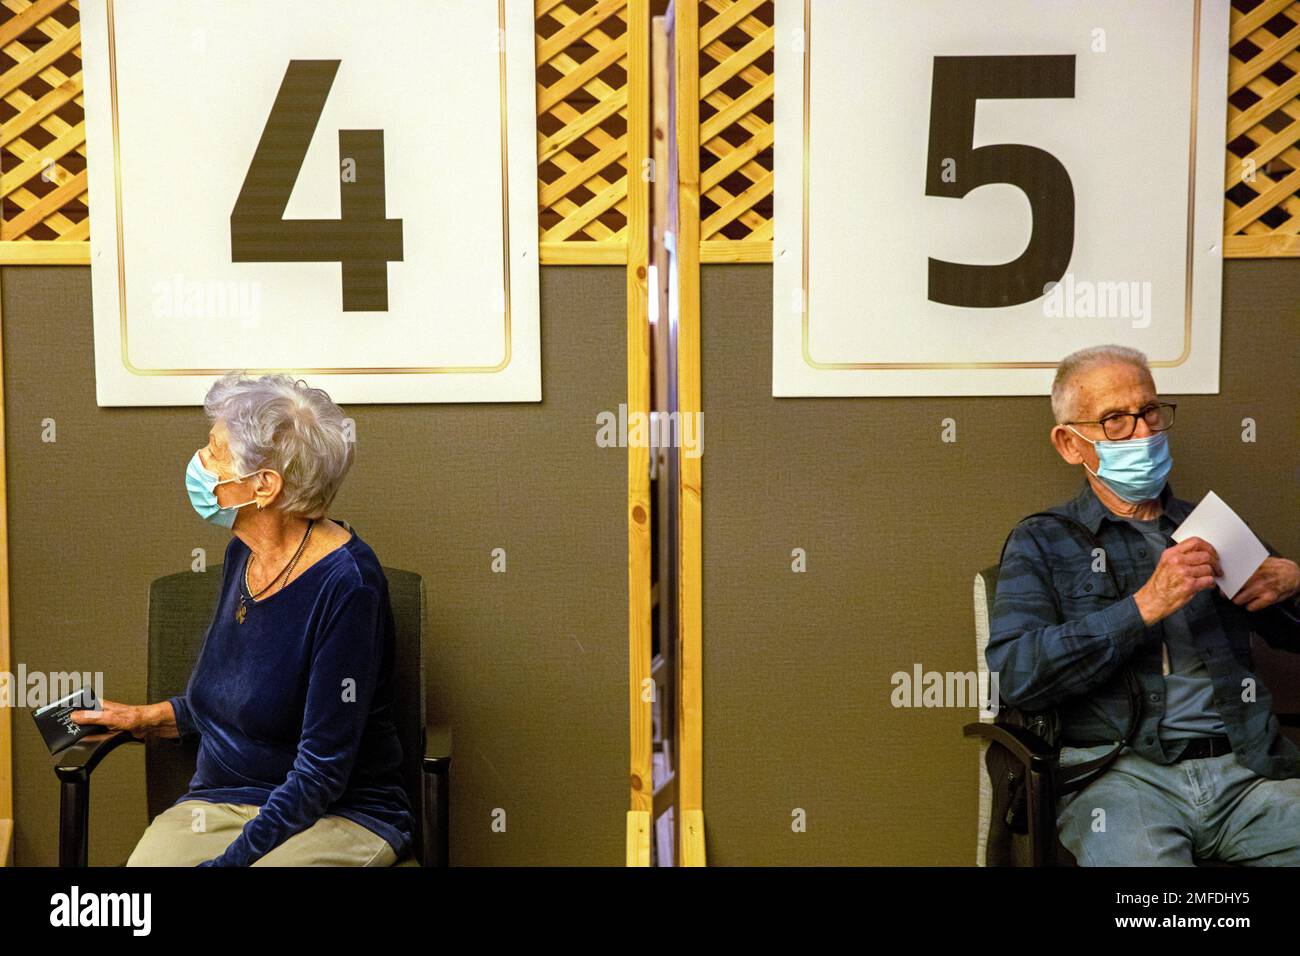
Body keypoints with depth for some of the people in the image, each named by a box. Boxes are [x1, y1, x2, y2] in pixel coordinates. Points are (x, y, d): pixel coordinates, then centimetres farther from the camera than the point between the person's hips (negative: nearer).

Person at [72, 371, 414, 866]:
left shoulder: (344, 583, -20)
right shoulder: (243, 553, 5)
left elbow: (322, 771, -20)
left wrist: (228, 860, -23)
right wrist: (148, 717, 16)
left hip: (338, 818, -6)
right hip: (218, 801, 6)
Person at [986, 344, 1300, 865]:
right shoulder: (1041, 543, 7)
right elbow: (1015, 674, -8)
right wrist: (1145, 606, -14)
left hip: (1246, 765, 5)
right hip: (1121, 770, -4)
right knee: (1139, 857, -33)